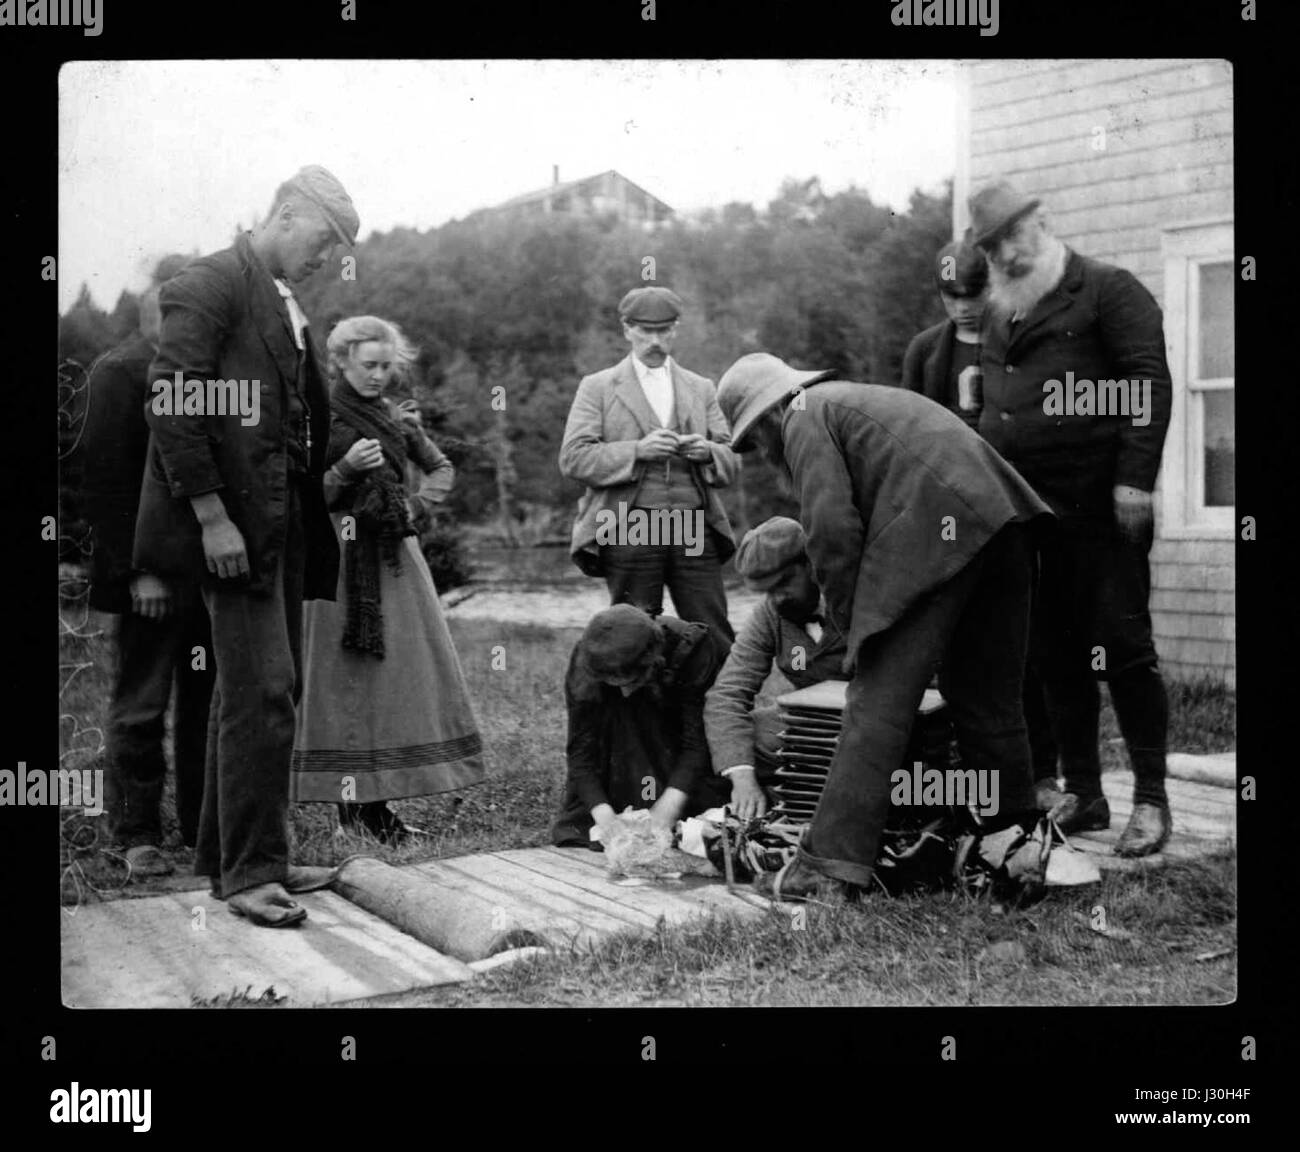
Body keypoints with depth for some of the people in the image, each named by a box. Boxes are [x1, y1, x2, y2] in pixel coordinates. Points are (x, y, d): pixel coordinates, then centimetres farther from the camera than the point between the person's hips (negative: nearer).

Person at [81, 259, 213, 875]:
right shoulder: (117, 372, -4)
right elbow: (106, 481, -10)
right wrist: (137, 570, -15)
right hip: (153, 573, -6)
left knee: (208, 702, 8)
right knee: (140, 707, 3)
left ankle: (204, 827, 17)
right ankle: (138, 835, 13)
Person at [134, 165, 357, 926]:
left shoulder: (289, 309, 19)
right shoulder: (210, 286, -8)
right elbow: (172, 405, -16)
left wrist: (338, 464, 7)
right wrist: (211, 516, -19)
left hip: (285, 522, 9)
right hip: (236, 521, -9)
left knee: (266, 691, 12)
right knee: (261, 691, -9)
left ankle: (233, 852, 22)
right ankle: (249, 871, -1)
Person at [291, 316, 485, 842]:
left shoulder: (398, 417, 12)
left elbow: (443, 469, 21)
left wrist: (420, 506, 4)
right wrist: (345, 469, -19)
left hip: (395, 556, 5)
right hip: (341, 556, -5)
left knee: (399, 669, 2)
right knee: (347, 674, -5)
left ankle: (375, 799, 8)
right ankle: (354, 797, -2)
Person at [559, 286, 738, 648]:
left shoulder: (701, 389, 20)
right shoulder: (597, 387, 10)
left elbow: (730, 464, 16)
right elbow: (572, 458, -1)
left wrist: (708, 452, -8)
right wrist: (637, 450, -14)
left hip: (694, 531, 2)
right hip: (629, 532, -2)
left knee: (715, 641, -2)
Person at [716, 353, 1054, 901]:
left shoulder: (804, 417, 7)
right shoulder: (857, 399, 34)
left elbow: (832, 527, -7)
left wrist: (850, 620, 3)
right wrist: (865, 617, 29)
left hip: (937, 530, -9)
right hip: (1002, 517, 9)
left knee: (877, 705, -8)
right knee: (987, 698, 17)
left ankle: (831, 861, -8)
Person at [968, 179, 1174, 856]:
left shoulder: (1108, 291, -1)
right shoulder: (999, 315, 19)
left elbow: (1150, 384, -9)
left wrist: (1134, 478, -17)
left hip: (1098, 503, -6)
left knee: (1121, 645, -5)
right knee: (1055, 656, 8)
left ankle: (1151, 801, 3)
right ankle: (1081, 795, 17)